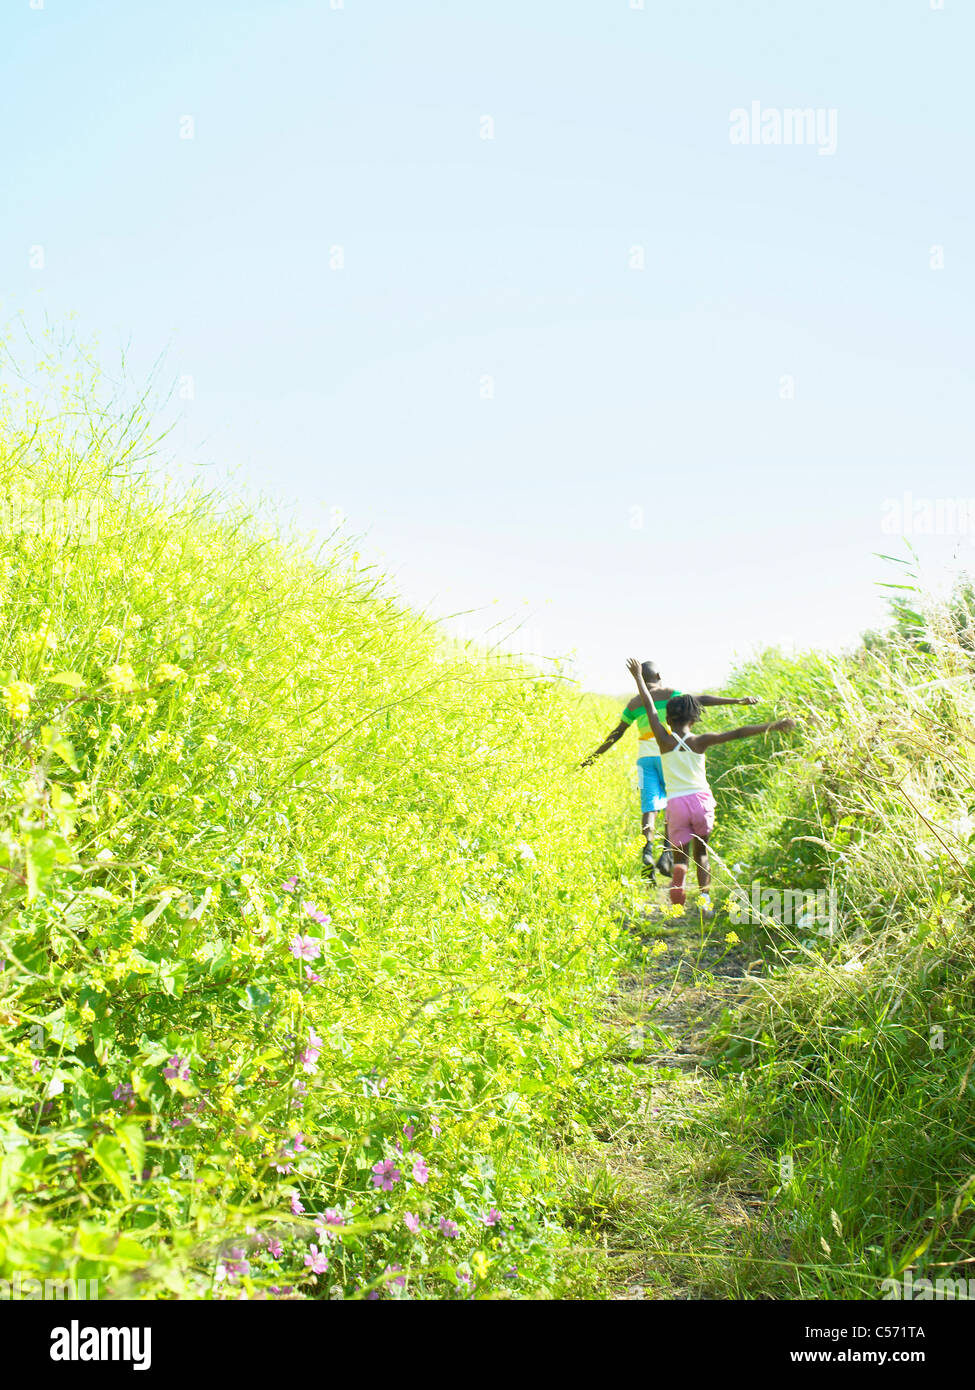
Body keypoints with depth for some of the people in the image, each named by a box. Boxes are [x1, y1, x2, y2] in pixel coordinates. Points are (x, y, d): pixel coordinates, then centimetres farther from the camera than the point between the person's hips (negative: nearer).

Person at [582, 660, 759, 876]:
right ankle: (667, 852, -10)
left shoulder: (634, 703, 14)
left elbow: (617, 733, 17)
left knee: (649, 807, 0)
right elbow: (701, 700, -5)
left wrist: (594, 755, 27)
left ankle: (648, 848, -23)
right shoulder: (669, 693, 4)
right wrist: (737, 700, -6)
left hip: (645, 755, 3)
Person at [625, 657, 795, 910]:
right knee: (701, 853, 17)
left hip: (676, 804, -1)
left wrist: (638, 677, 13)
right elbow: (738, 733, -8)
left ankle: (679, 873, -27)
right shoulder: (700, 741, -4)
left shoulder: (665, 740, -4)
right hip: (701, 800, 1)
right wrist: (772, 726, -7)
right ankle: (704, 897, 0)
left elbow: (649, 706, 4)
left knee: (680, 855, 9)